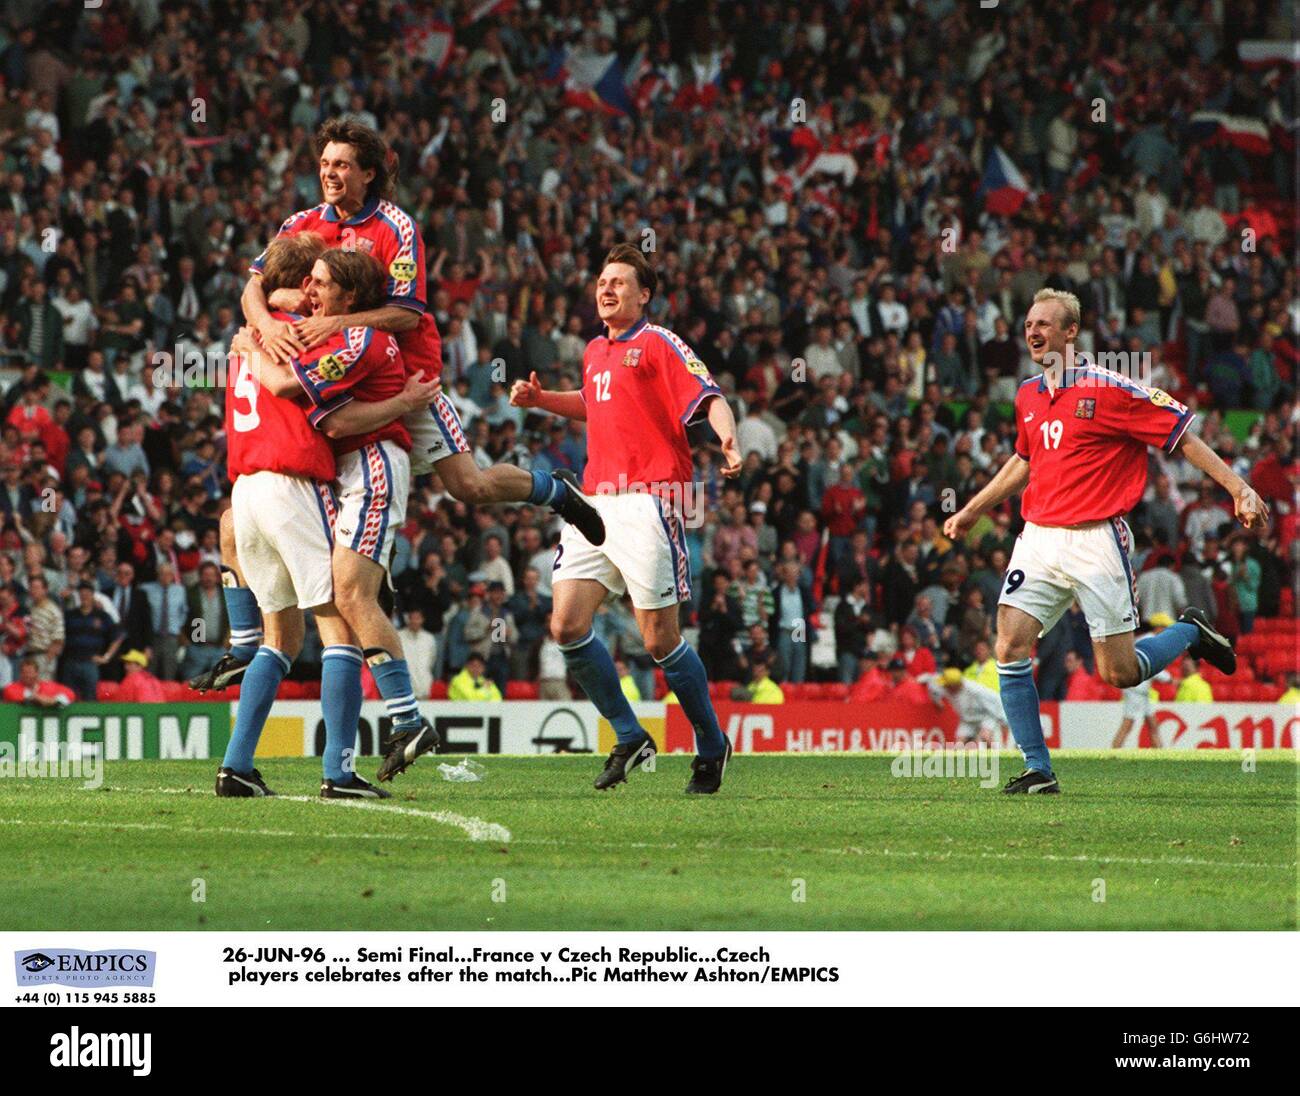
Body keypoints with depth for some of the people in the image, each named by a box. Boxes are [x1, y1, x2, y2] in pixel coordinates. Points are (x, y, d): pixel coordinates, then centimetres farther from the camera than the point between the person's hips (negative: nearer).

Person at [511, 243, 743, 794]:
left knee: (660, 640, -6)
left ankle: (711, 743, 14)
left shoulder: (658, 344, -2)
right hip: (595, 500, 7)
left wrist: (728, 443, -31)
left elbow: (710, 398, -12)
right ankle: (629, 738, 8)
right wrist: (540, 399, 26)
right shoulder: (595, 351, 20)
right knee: (566, 624, -6)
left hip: (647, 499, -7)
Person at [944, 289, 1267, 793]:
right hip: (1039, 538, 5)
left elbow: (1183, 436, -7)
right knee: (1010, 650, -9)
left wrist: (1239, 490, -12)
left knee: (1120, 672, -4)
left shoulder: (1109, 390, -10)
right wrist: (972, 510, 29)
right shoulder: (1028, 396, 10)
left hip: (1095, 541, -5)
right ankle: (1037, 770, 0)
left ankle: (1191, 631, 27)